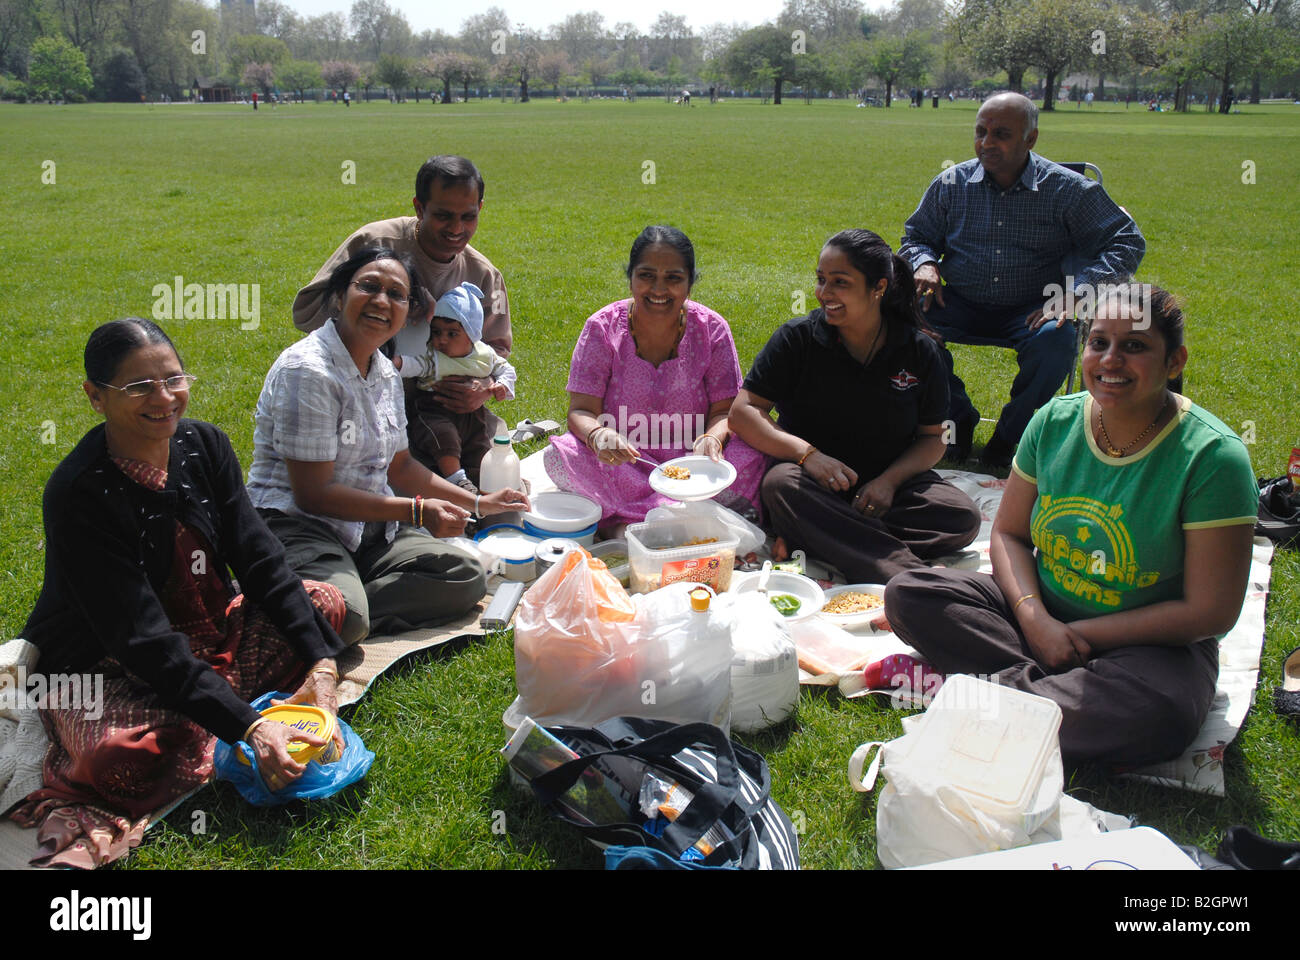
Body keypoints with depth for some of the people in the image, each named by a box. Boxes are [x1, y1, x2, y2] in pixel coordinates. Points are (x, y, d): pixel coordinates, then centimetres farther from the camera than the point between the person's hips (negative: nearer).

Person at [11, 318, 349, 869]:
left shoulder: (204, 446, -6)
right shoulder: (80, 493, -26)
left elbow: (260, 559, -6)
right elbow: (142, 639, -31)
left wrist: (320, 660, -19)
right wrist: (247, 728, -38)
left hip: (201, 628, 8)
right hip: (100, 667, -7)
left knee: (325, 603, -7)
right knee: (137, 755, -38)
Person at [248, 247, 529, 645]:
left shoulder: (386, 373, 11)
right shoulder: (308, 370, -15)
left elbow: (400, 466, 23)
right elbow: (313, 493, -18)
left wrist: (479, 503, 18)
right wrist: (418, 511, -17)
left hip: (368, 529, 9)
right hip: (294, 524, -8)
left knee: (466, 577, -12)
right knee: (343, 618, -36)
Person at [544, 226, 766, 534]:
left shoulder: (711, 329, -4)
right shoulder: (602, 328, -6)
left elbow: (725, 411, -5)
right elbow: (581, 410, -11)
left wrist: (713, 438, -29)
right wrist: (598, 436, -35)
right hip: (621, 465, 0)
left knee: (749, 457, -27)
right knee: (560, 454, -29)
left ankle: (629, 524, -26)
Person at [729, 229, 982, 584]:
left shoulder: (920, 352, 1)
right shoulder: (797, 338, -3)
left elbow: (932, 437, 5)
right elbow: (743, 411, -7)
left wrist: (889, 481, -15)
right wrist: (806, 453, -22)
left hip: (889, 484, 2)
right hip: (814, 481, -1)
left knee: (963, 518, -24)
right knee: (780, 485, -36)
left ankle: (816, 540, -30)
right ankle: (908, 574, -43)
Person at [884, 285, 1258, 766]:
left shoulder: (1213, 456, -16)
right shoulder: (1055, 421, -3)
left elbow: (1210, 613, -16)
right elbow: (1009, 532, 4)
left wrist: (1080, 633, -15)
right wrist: (1034, 619, -16)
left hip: (1149, 644, -4)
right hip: (1041, 613, 4)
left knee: (1160, 714, -38)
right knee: (907, 594, -14)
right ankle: (1044, 684, -23)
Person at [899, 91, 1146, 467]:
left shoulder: (1067, 189, -2)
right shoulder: (951, 183, 5)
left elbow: (1126, 242, -1)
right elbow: (917, 236, 19)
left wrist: (1075, 292, -17)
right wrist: (925, 264, -7)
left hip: (1031, 310, -2)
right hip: (962, 305, 2)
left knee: (1056, 339, -36)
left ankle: (1011, 431, -8)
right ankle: (958, 417, -5)